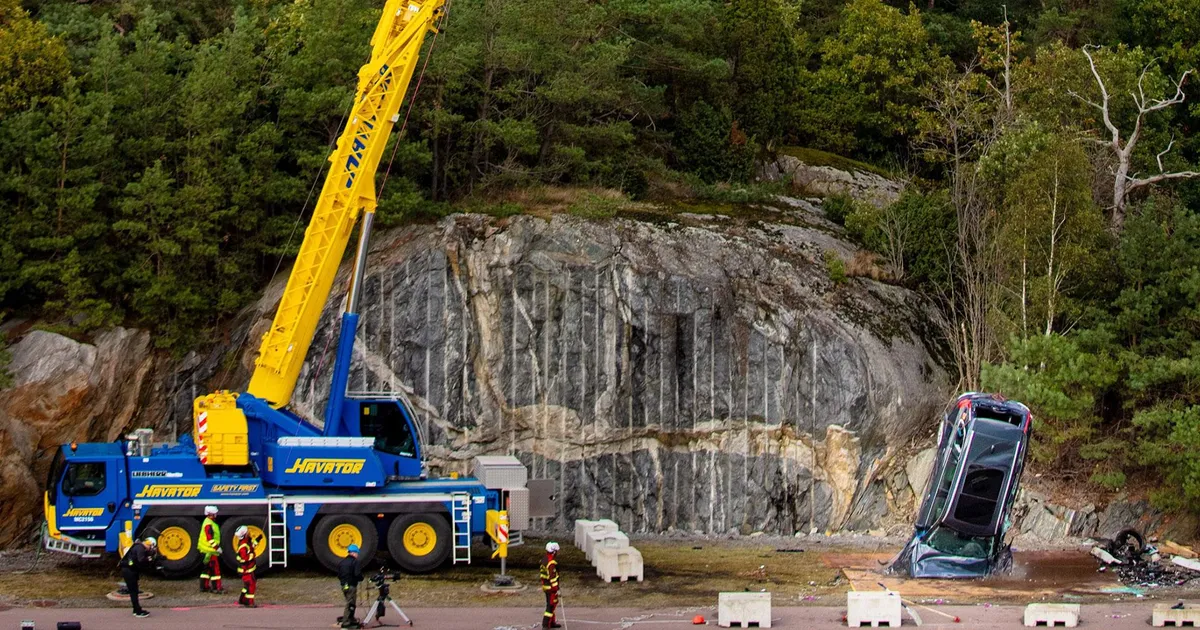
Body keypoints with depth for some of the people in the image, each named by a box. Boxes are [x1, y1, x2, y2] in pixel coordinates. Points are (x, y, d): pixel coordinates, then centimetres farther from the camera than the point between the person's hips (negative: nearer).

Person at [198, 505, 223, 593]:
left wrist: (217, 546, 25)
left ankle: (204, 586, 21)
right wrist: (217, 547, -22)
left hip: (207, 550, 11)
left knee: (207, 568, 15)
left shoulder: (209, 522, 15)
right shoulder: (208, 524, -18)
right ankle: (216, 588, -5)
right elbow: (209, 538, -24)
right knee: (215, 568, -7)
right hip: (210, 550, -11)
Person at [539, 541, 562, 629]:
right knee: (551, 605, -4)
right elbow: (552, 577, -24)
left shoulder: (545, 560, 8)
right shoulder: (552, 563, -23)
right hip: (551, 588, -10)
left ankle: (552, 623, 29)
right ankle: (546, 624, -5)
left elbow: (543, 573, 17)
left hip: (546, 586, 10)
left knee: (551, 604, 19)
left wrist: (543, 585, 25)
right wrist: (556, 589, -21)